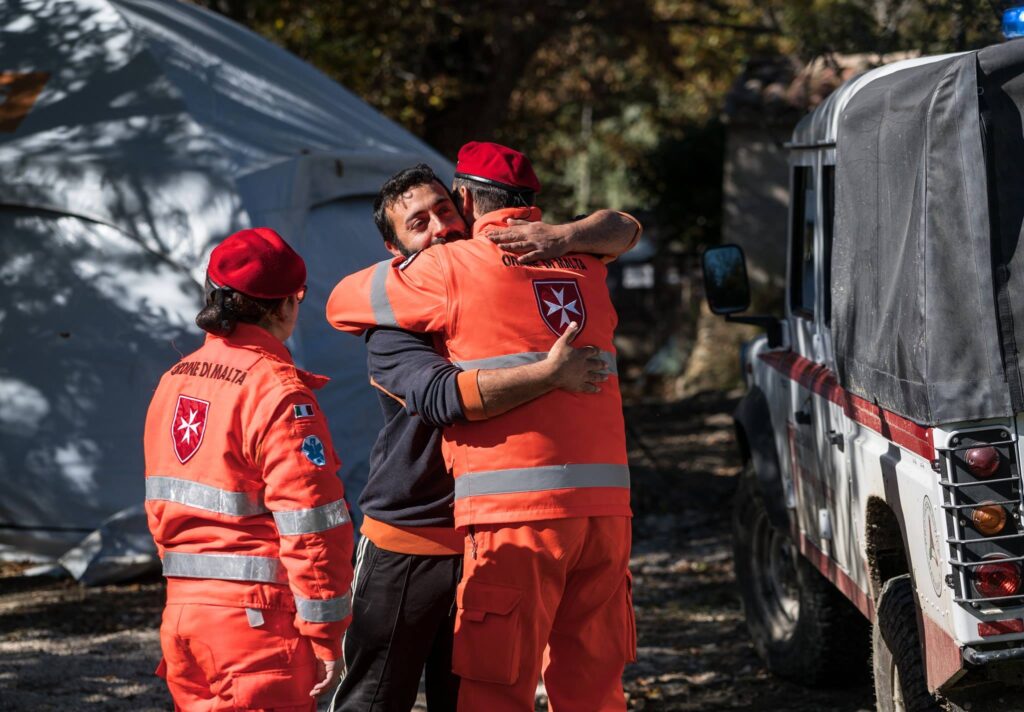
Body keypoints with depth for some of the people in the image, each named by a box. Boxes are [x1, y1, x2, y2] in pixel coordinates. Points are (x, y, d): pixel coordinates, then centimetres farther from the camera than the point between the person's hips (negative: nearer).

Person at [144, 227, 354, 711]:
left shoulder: (174, 381, 10)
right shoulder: (277, 391, -15)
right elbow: (310, 525, -17)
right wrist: (326, 636, -11)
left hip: (181, 612, 8)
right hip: (257, 616, -8)